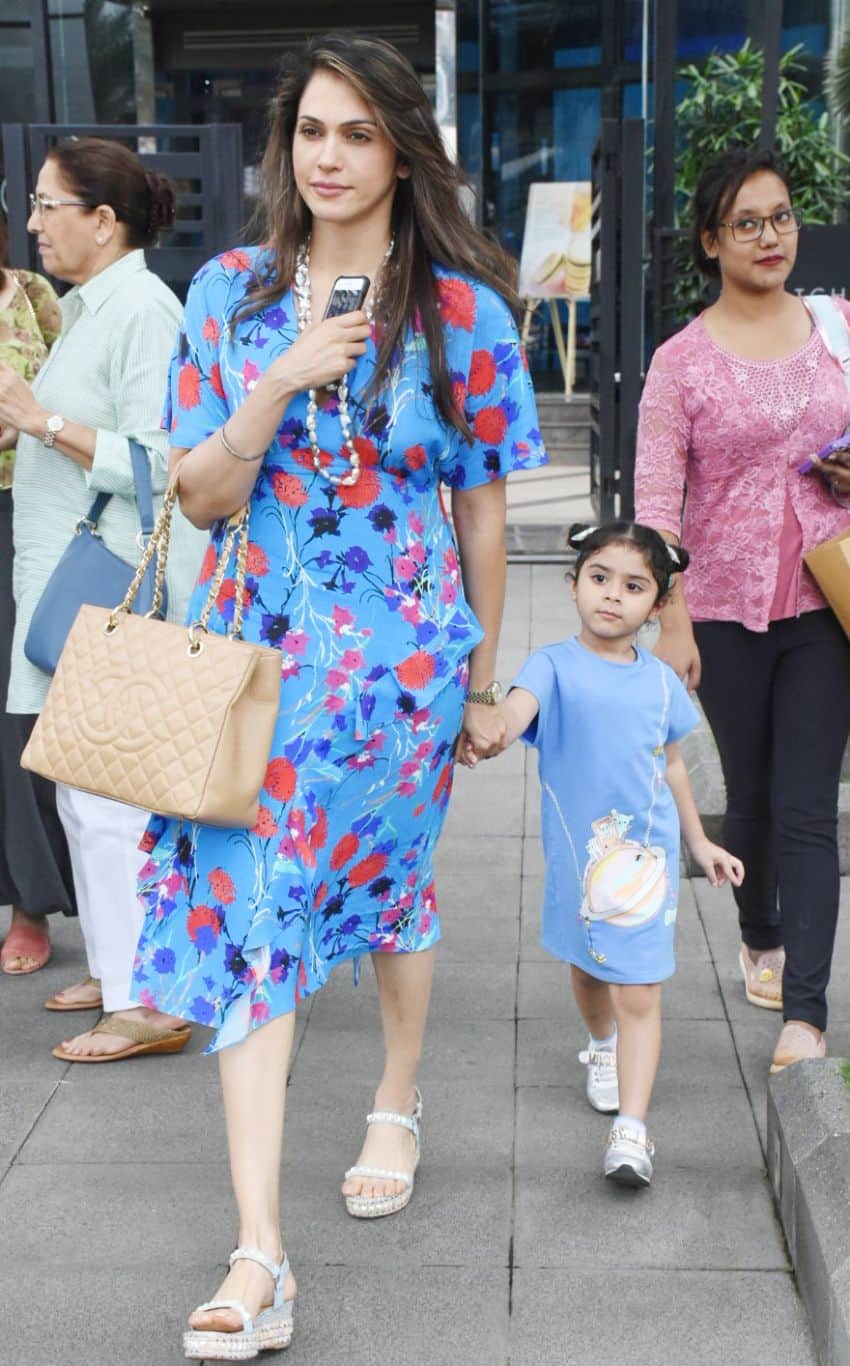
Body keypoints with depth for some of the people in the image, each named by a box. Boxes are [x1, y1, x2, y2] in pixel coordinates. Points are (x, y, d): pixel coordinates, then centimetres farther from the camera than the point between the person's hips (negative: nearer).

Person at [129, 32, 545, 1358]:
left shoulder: (460, 311, -3)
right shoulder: (230, 294, 2)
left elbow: (482, 510, 2)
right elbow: (200, 496, -1)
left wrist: (482, 682, 6)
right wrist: (282, 379, -17)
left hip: (403, 649, -1)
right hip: (257, 647, 2)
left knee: (385, 885, 13)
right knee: (245, 909, -6)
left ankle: (397, 1103, 44)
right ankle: (260, 1257, -2)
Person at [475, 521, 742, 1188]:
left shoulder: (661, 680, 1)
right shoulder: (555, 666, -9)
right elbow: (518, 707, -30)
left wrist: (700, 841, 21)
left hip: (647, 853, 0)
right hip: (577, 852, 0)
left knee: (640, 993, -5)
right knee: (587, 965, 22)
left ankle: (631, 1130, -4)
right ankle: (602, 1046, 52)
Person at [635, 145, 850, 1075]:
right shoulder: (682, 361, -4)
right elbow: (655, 500, -7)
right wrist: (671, 623, -13)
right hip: (728, 611, -1)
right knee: (750, 794, 13)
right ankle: (760, 939, 40)